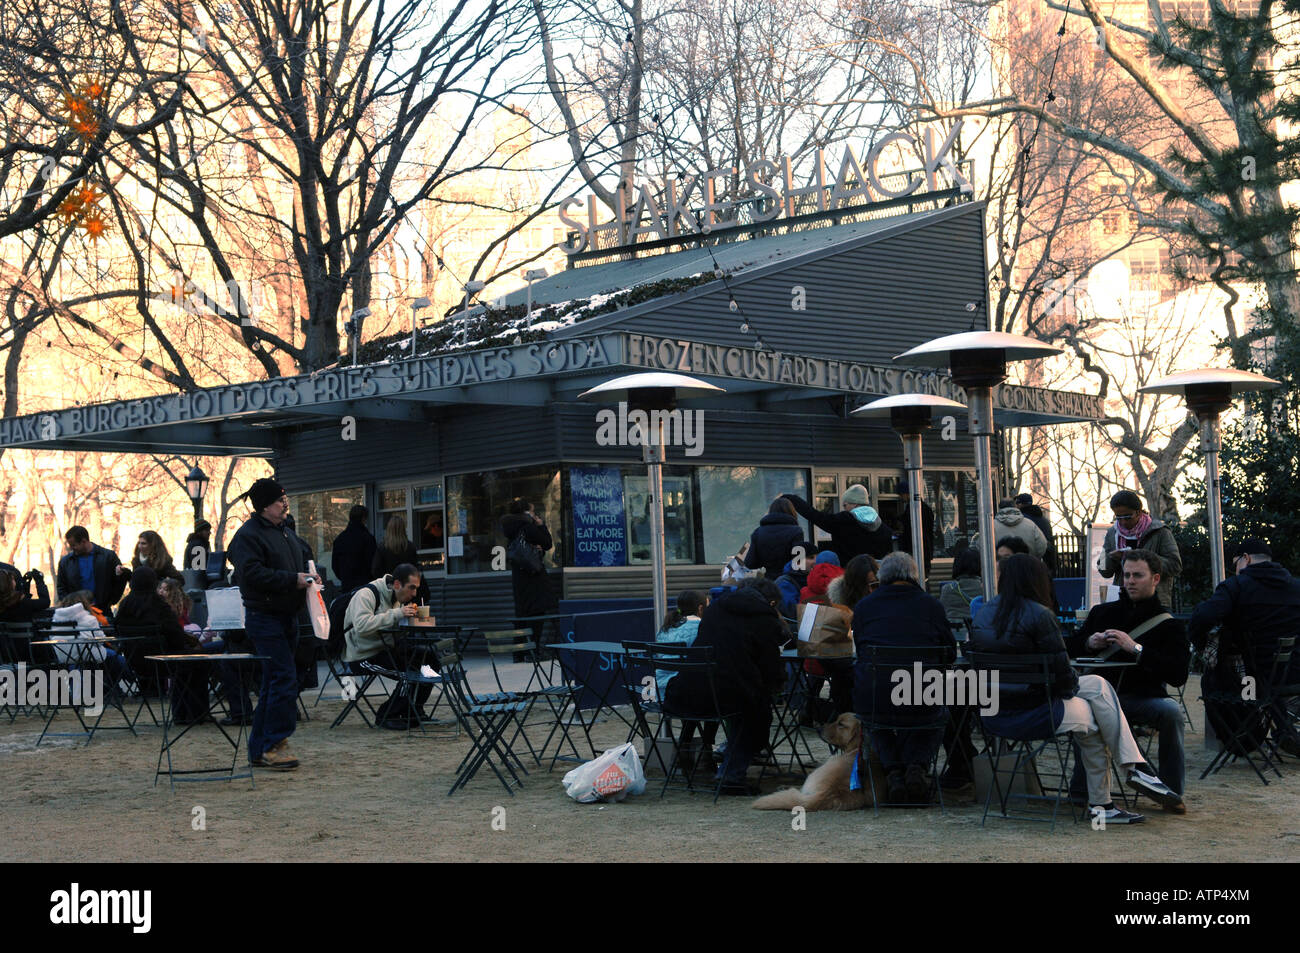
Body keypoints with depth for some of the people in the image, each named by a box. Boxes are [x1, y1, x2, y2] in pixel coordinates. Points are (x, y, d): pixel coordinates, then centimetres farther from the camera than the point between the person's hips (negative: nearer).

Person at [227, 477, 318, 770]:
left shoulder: (286, 532, 18)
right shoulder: (248, 535, -11)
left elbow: (303, 557, 32)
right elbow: (253, 573, -22)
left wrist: (309, 575, 10)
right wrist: (293, 580, -21)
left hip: (287, 616, 9)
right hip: (264, 617, -9)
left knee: (273, 682, 11)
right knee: (284, 679, -15)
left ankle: (259, 750, 17)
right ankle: (274, 746, -10)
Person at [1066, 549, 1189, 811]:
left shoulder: (1169, 624, 7)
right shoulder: (1103, 612, 18)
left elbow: (1178, 675, -7)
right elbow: (1069, 648, 20)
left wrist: (1136, 649, -16)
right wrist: (1089, 643, -3)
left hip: (1143, 698, -1)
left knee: (1171, 710, -33)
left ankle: (1172, 792, -17)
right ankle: (1081, 789, -21)